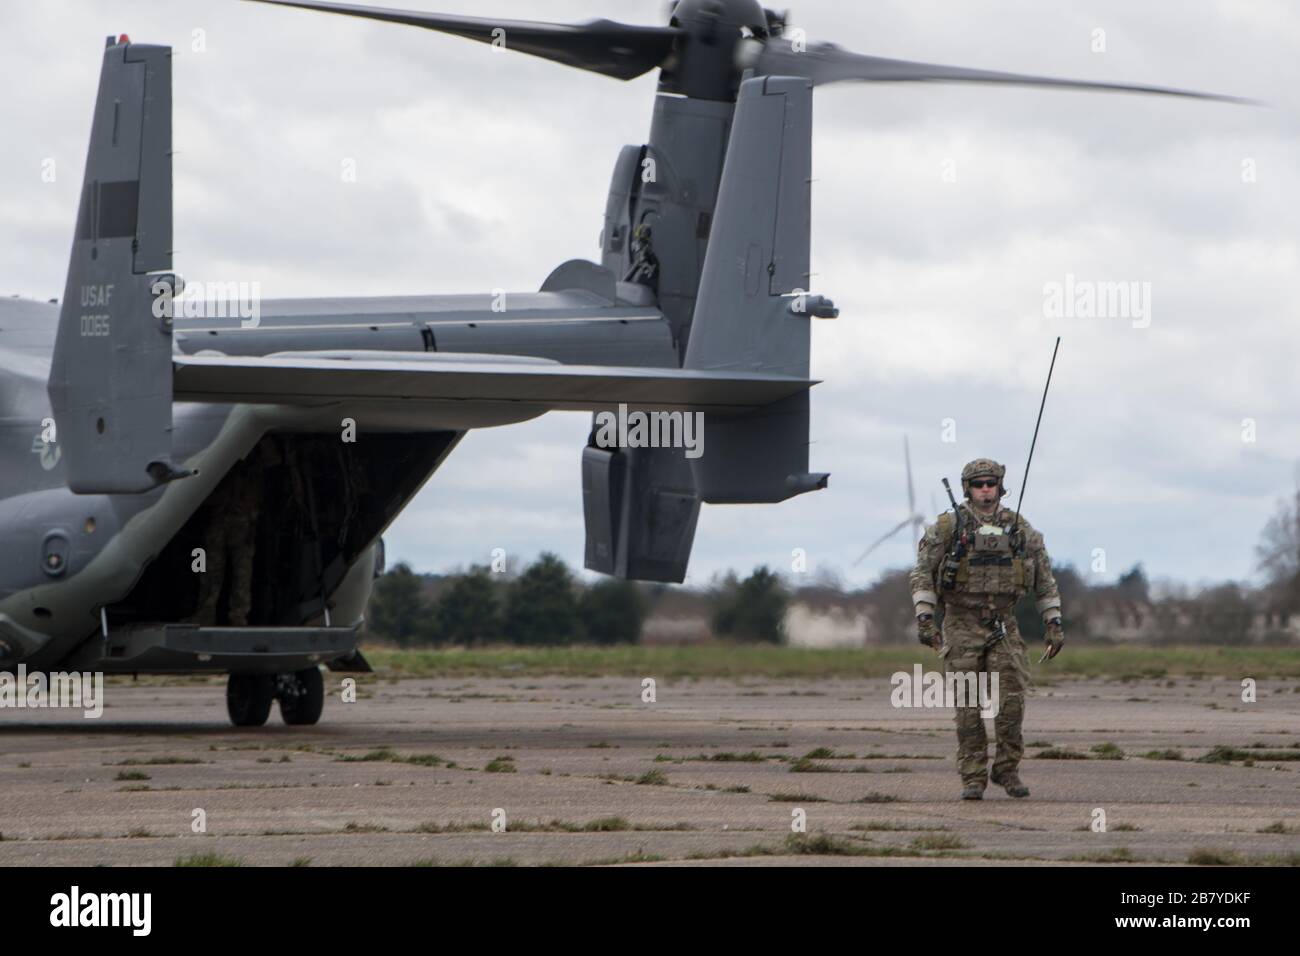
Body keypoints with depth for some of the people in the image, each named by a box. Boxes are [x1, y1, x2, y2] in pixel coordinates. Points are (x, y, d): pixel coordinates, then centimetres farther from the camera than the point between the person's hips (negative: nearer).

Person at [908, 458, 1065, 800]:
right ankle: (973, 778, 4)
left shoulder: (1020, 529, 4)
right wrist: (924, 618, -14)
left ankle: (1007, 770, 7)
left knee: (1011, 700, -8)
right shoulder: (947, 528, -4)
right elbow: (922, 575, -5)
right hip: (961, 627, -2)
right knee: (968, 707, -2)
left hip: (1002, 627, 2)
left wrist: (1054, 623, 2)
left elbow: (1044, 579, 8)